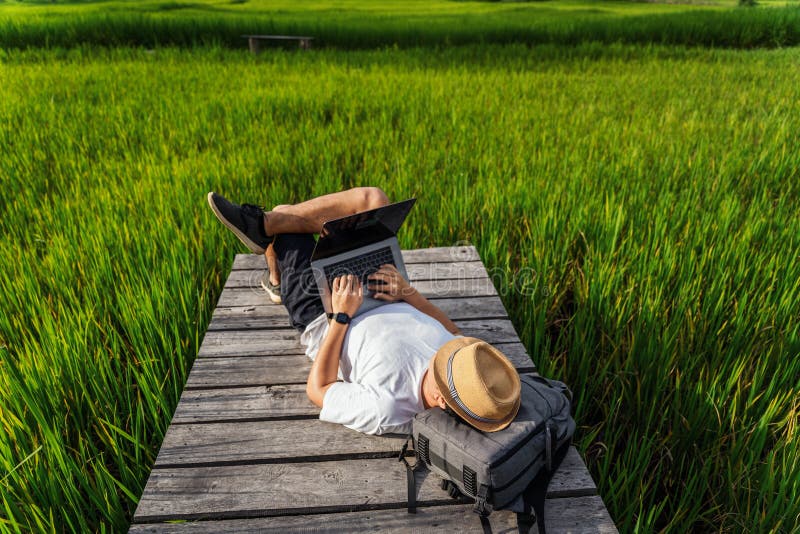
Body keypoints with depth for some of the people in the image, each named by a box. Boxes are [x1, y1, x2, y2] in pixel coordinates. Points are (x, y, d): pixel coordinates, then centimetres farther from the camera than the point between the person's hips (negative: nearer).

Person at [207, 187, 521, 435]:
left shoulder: (383, 412, -42)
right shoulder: (476, 380, -27)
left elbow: (317, 389, -25)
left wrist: (341, 316, -30)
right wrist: (408, 292, -19)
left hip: (325, 324, -5)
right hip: (389, 305, 5)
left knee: (283, 213, -1)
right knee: (371, 198, 0)